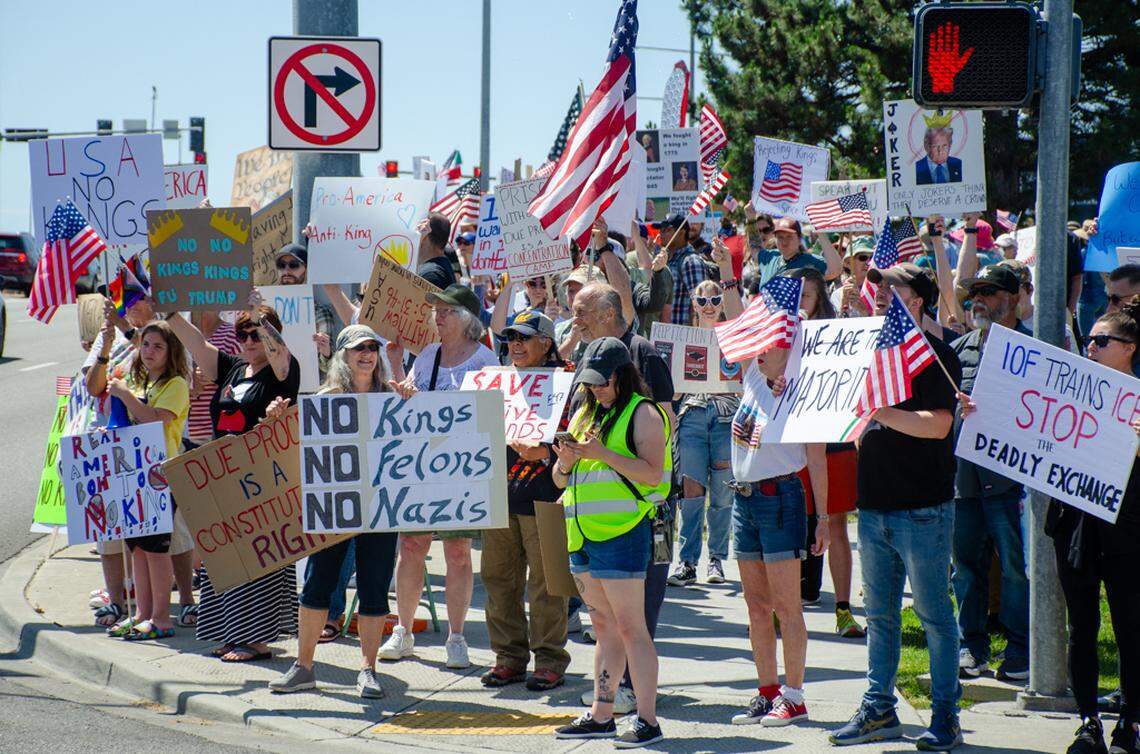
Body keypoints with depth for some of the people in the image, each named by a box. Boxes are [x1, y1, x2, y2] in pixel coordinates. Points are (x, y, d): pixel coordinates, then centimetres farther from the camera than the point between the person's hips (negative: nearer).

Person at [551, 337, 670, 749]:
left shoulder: (642, 413, -4)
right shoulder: (584, 415, 18)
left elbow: (653, 473, -15)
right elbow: (562, 480, 20)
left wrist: (602, 453, -20)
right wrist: (565, 461, -3)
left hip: (622, 531, -8)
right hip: (584, 533, 8)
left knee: (630, 627, -9)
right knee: (604, 626, 12)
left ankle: (647, 720, -9)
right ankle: (601, 715, 15)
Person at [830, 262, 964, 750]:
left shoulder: (935, 354, -7)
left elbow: (937, 424, -19)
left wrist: (881, 411, -27)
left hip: (922, 508, -7)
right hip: (875, 504, 7)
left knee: (934, 614, -1)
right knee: (880, 614, 12)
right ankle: (879, 710, 18)